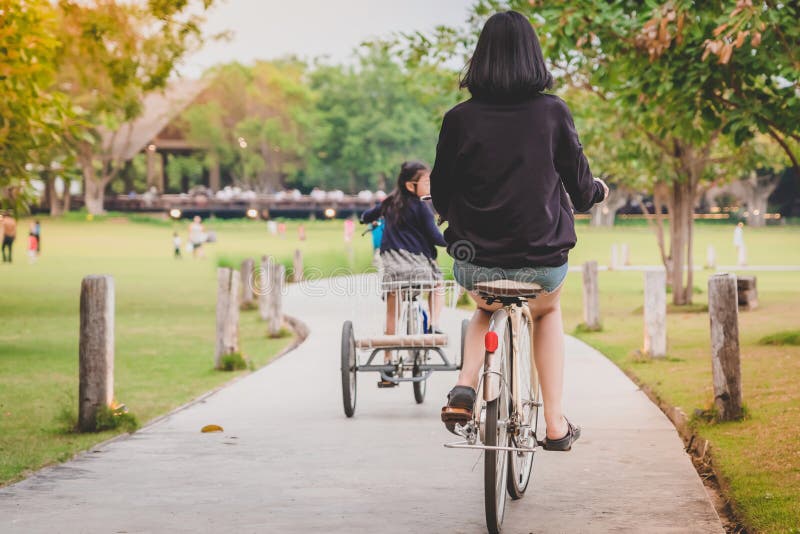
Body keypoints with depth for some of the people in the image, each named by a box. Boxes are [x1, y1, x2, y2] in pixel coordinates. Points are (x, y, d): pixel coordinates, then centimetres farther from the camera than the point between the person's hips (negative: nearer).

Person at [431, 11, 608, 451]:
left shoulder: (459, 119, -6)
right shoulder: (552, 113, -6)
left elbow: (441, 196, 4)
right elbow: (580, 187, 3)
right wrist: (596, 192, 27)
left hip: (476, 263, 0)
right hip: (542, 261, 0)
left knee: (486, 308, 35)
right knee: (547, 310, 34)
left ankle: (465, 385, 9)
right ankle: (555, 424, 26)